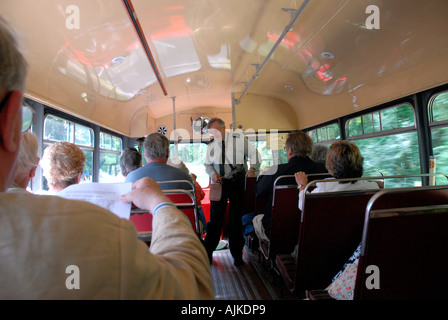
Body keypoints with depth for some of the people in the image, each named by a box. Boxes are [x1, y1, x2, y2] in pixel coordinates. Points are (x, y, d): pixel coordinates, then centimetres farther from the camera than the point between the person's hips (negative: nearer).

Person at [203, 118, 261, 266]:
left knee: (236, 218, 4)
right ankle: (208, 251, 17)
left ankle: (237, 254, 18)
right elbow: (207, 164, 15)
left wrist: (252, 169, -15)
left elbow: (254, 154, 2)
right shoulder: (211, 145, 8)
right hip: (219, 183, 2)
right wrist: (213, 173, -6)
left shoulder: (239, 138, 0)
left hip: (237, 183, -2)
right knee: (215, 217, 3)